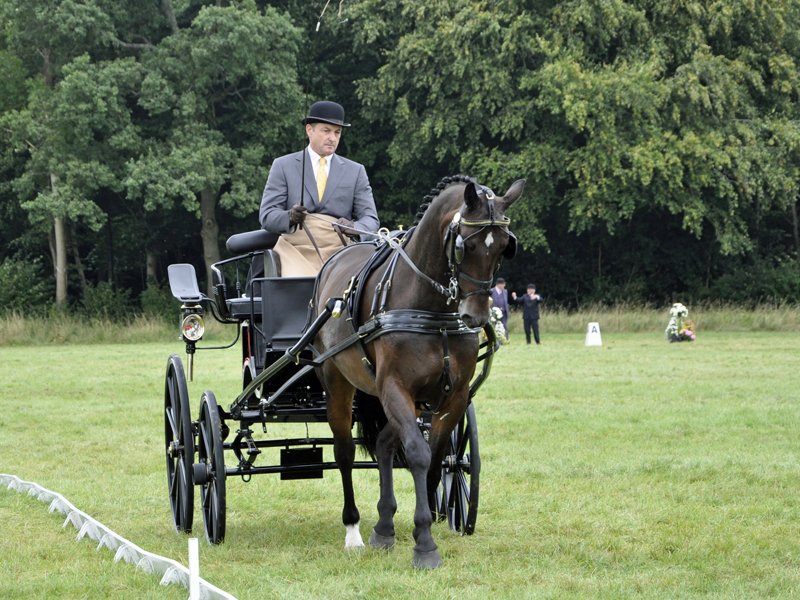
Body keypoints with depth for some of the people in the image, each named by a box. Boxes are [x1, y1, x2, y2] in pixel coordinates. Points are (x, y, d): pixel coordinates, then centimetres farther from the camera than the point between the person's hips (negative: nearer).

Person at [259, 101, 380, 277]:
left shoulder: (356, 171, 17)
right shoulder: (283, 166, 12)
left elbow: (370, 218, 10)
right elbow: (266, 216, 4)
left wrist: (353, 227, -15)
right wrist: (290, 217, -20)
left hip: (337, 251, 2)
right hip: (296, 249, -2)